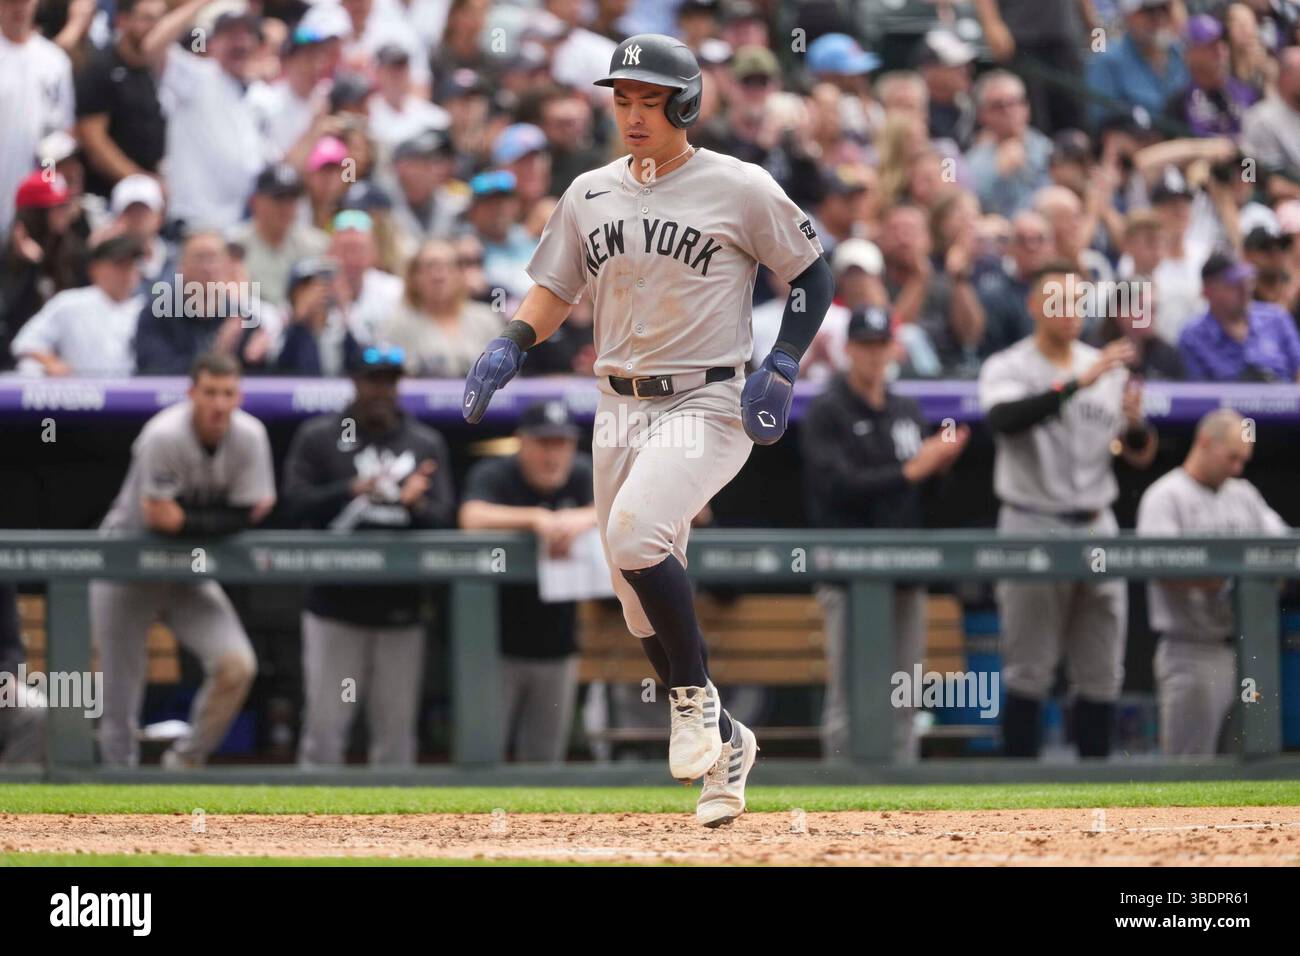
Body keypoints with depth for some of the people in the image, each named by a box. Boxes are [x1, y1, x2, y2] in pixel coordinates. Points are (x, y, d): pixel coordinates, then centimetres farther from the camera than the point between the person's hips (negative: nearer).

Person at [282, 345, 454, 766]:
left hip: (400, 611, 2)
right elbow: (296, 506, -6)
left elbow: (445, 519, 2)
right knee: (324, 724, -4)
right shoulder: (318, 437, 5)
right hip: (335, 607, -2)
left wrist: (417, 505, -21)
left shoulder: (427, 444, 11)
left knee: (396, 728, 3)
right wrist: (352, 490, -20)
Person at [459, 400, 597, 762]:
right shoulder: (493, 475, -8)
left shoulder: (583, 476, 4)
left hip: (557, 649, 4)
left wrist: (582, 519, -29)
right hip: (498, 647, -4)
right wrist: (536, 519, -38)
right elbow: (473, 518, -28)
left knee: (545, 758, 7)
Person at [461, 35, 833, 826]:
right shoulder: (591, 194, 9)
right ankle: (723, 743, 24)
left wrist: (781, 368, -10)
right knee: (642, 598, 6)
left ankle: (696, 696, -9)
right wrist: (510, 347, -4)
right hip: (620, 405, 6)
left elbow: (814, 277, 1)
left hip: (709, 402, -6)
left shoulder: (740, 189, -6)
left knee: (636, 534, -28)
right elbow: (556, 289, 15)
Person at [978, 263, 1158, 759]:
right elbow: (1006, 419, -27)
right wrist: (1079, 382, -34)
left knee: (1101, 675, 6)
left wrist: (1135, 422, -13)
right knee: (1028, 673, -3)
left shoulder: (1107, 368, 10)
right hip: (1033, 529, -5)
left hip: (1097, 530, 5)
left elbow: (1140, 456, 11)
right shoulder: (1007, 368, -5)